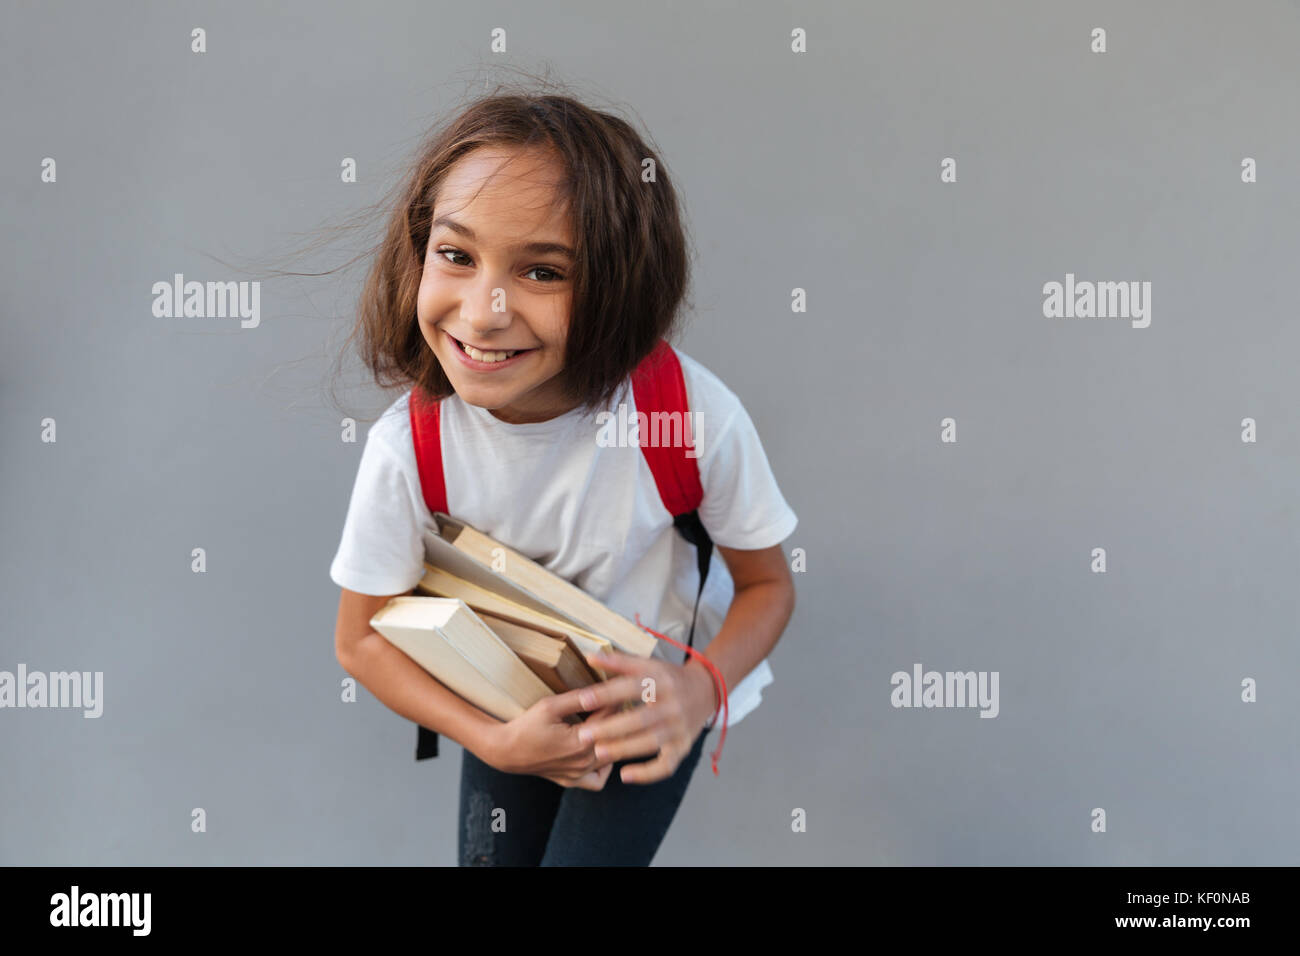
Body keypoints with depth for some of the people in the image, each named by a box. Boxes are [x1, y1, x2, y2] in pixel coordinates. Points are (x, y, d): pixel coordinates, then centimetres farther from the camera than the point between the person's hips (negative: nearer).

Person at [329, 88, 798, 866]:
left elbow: (767, 585, -12)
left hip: (655, 693, -1)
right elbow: (364, 639, -10)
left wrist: (701, 689, -32)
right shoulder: (407, 448, -25)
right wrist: (494, 742, -24)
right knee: (495, 856, 8)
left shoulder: (697, 414, -30)